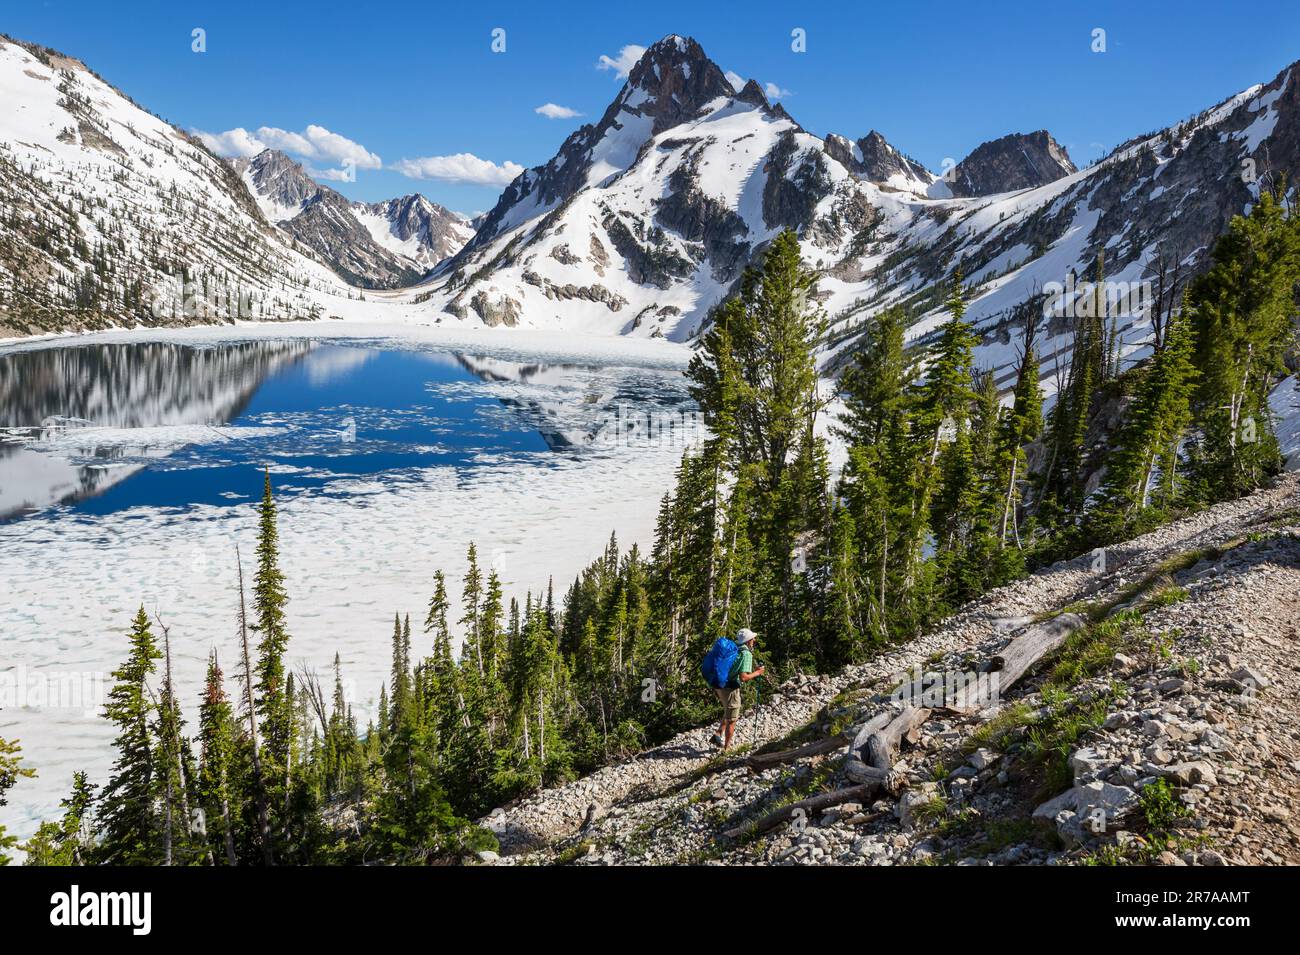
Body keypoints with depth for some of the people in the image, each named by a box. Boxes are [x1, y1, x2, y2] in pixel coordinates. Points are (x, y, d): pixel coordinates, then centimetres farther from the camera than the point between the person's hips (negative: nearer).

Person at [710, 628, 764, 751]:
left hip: (719, 686, 7)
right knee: (731, 720, 7)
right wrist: (757, 673, -8)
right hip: (730, 689, -7)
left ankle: (718, 735, 17)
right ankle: (726, 747, 14)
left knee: (728, 712, 28)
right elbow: (743, 677, -22)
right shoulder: (746, 654, -13)